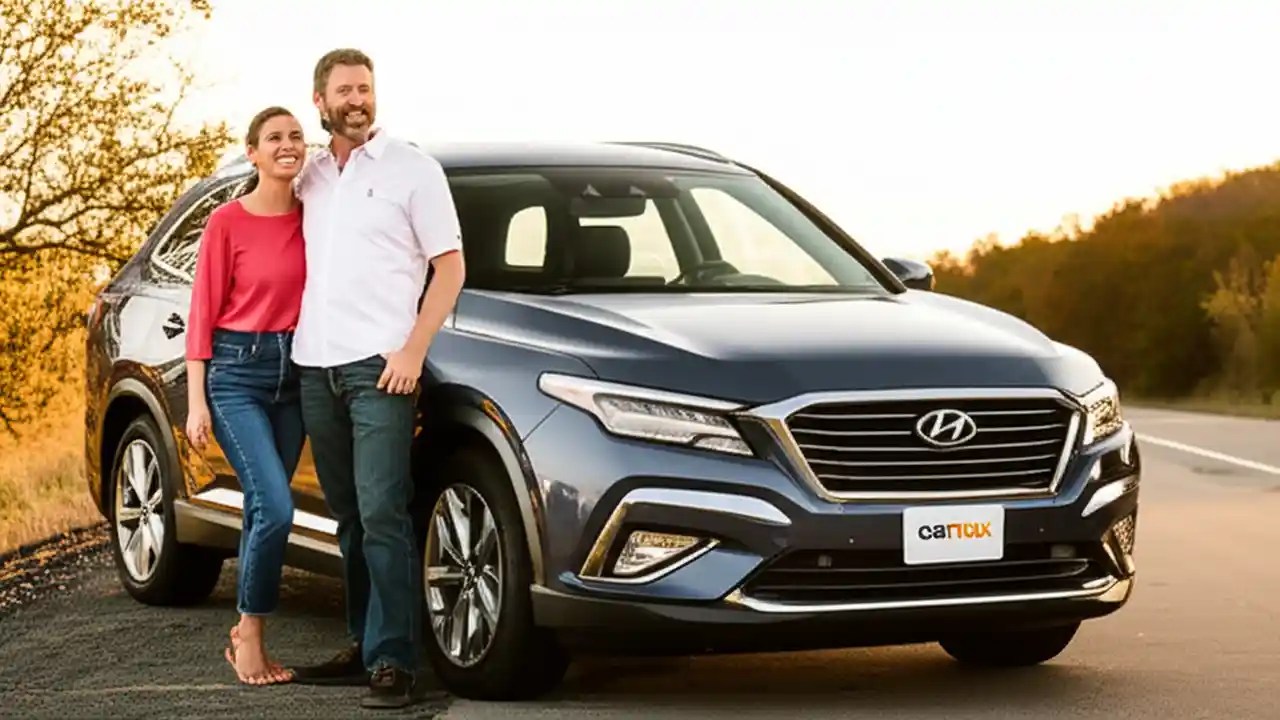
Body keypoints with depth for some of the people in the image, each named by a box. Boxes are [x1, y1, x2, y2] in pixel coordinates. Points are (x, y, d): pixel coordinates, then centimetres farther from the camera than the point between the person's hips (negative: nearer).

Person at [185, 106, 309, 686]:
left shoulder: (310, 218, 6)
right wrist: (196, 400, -9)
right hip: (237, 373, -5)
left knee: (264, 512, 9)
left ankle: (247, 635, 19)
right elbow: (202, 313, -5)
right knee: (276, 509, -16)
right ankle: (250, 635, 0)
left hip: (293, 372, 5)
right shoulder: (228, 221, -7)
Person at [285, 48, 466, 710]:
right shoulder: (308, 177, 16)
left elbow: (449, 267, -1)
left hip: (380, 365, -5)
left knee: (382, 515, -12)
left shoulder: (410, 169, 1)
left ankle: (393, 662, -15)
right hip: (316, 366, 5)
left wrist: (413, 351, -11)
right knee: (349, 518, 10)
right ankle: (364, 646, 17)